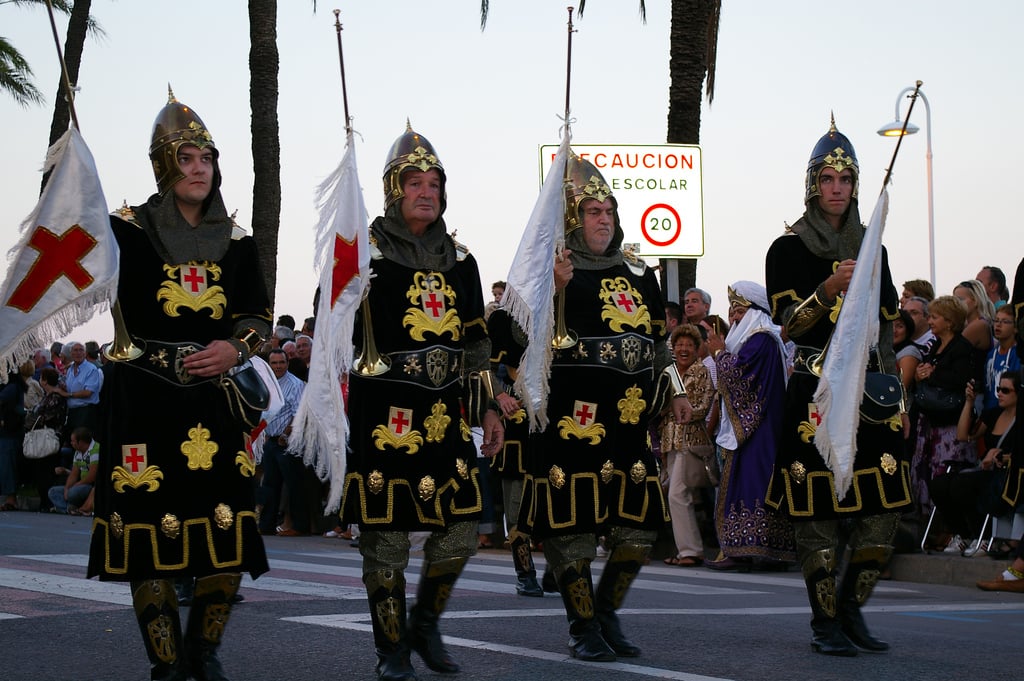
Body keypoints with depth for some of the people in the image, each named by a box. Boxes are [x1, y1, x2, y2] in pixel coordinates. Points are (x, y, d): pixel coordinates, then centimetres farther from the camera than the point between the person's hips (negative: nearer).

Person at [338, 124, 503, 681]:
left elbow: (476, 341, 19)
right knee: (385, 533, -2)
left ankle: (425, 625, 25)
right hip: (384, 418, -5)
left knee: (460, 526, 4)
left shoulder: (458, 258, 14)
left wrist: (487, 406, 14)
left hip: (445, 415, 5)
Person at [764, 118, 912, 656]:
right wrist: (829, 288, -22)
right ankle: (824, 623, 3)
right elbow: (786, 325, -9)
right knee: (817, 508, -6)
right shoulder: (787, 250, 1)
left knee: (884, 505, -2)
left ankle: (850, 610, 12)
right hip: (814, 395, -5)